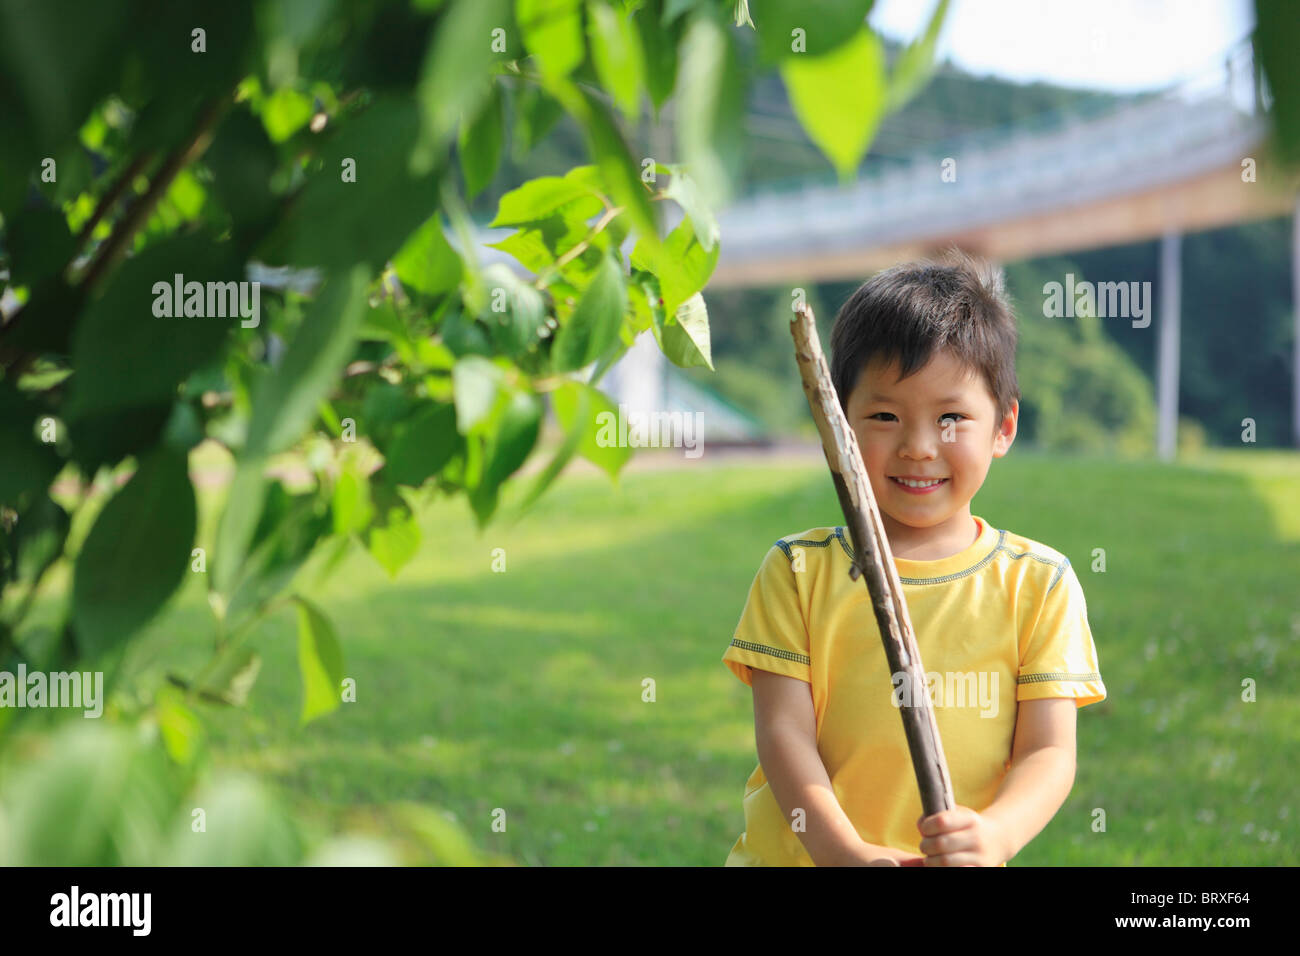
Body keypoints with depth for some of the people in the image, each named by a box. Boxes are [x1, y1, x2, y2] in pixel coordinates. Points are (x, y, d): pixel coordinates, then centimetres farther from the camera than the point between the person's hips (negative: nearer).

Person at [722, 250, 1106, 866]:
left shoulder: (1038, 584, 6)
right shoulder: (799, 572, 5)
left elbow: (1049, 751, 0)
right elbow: (784, 733, -1)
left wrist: (996, 835, -19)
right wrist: (847, 852, -16)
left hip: (959, 860, 0)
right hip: (796, 856, 0)